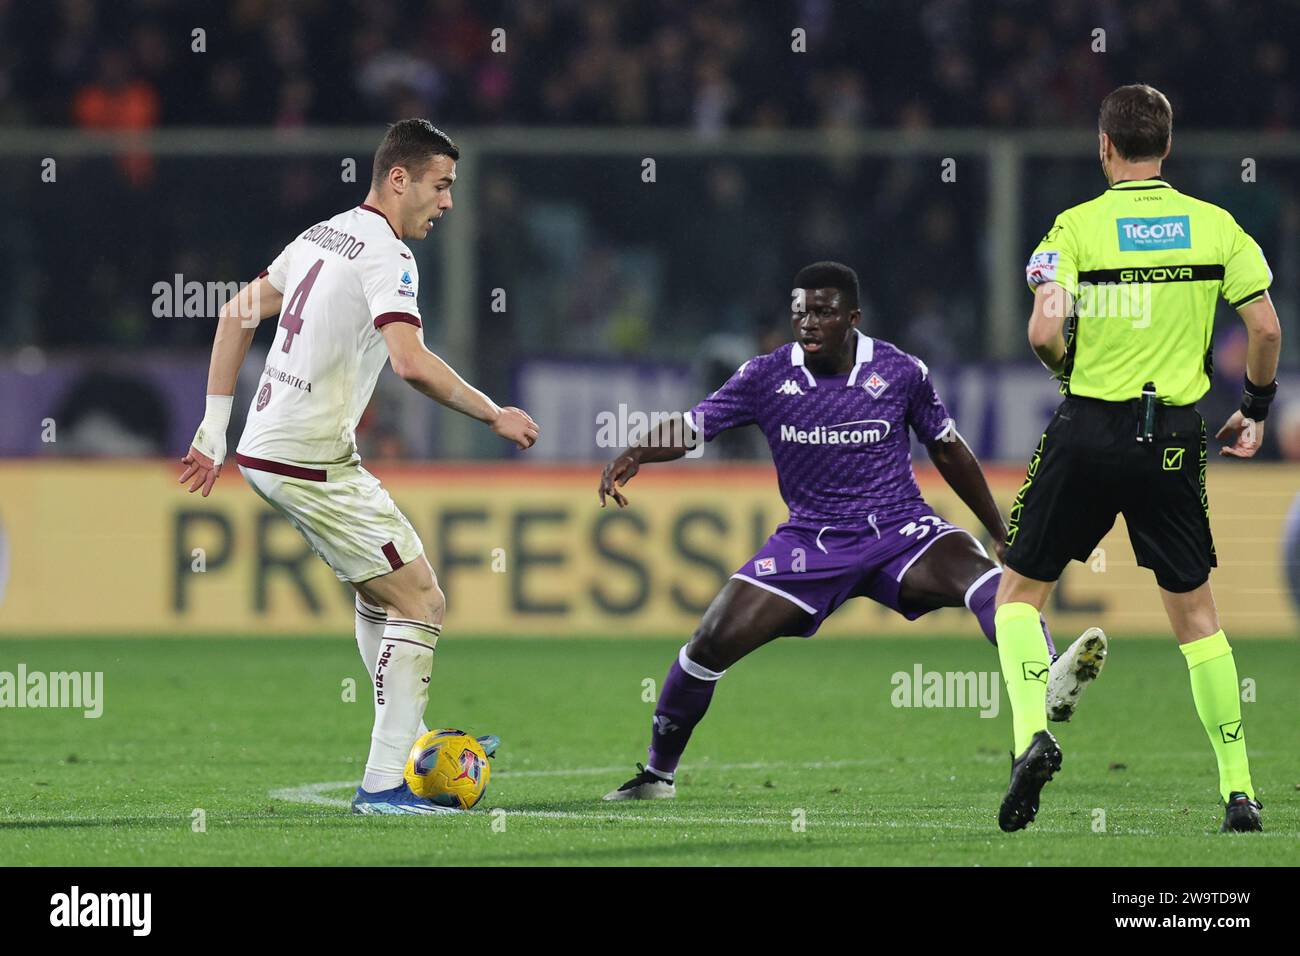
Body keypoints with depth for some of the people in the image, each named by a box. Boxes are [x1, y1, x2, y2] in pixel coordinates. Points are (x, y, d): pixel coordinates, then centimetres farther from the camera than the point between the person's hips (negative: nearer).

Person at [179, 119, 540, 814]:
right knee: (421, 601, -5)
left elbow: (237, 316, 20)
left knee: (381, 589, 24)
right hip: (311, 463, -10)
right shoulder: (386, 255, -15)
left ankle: (409, 740, 32)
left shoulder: (324, 236, 14)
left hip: (265, 448, 10)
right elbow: (411, 363, -29)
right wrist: (494, 416, -17)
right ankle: (384, 783, -7)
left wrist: (214, 431, 22)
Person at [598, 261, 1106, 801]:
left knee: (984, 576, -31)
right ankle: (657, 773, 9)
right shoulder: (767, 376, -2)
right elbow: (691, 428, -4)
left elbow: (948, 450, 10)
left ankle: (1049, 686, -52)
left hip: (901, 531, -1)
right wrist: (634, 456, -25)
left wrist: (1000, 531, 14)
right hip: (810, 542, 1)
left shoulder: (900, 372, -1)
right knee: (713, 641, -10)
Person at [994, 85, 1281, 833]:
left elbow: (1044, 331, -17)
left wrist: (1069, 369, 5)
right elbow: (1266, 327, -2)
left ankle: (1032, 734, -10)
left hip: (1088, 430, -2)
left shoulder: (1077, 226, -5)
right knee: (1195, 611, 12)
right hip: (1174, 438, 2)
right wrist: (1256, 410, 13)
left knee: (1020, 593, 13)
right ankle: (1240, 791, 8)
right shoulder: (1215, 226, 2)